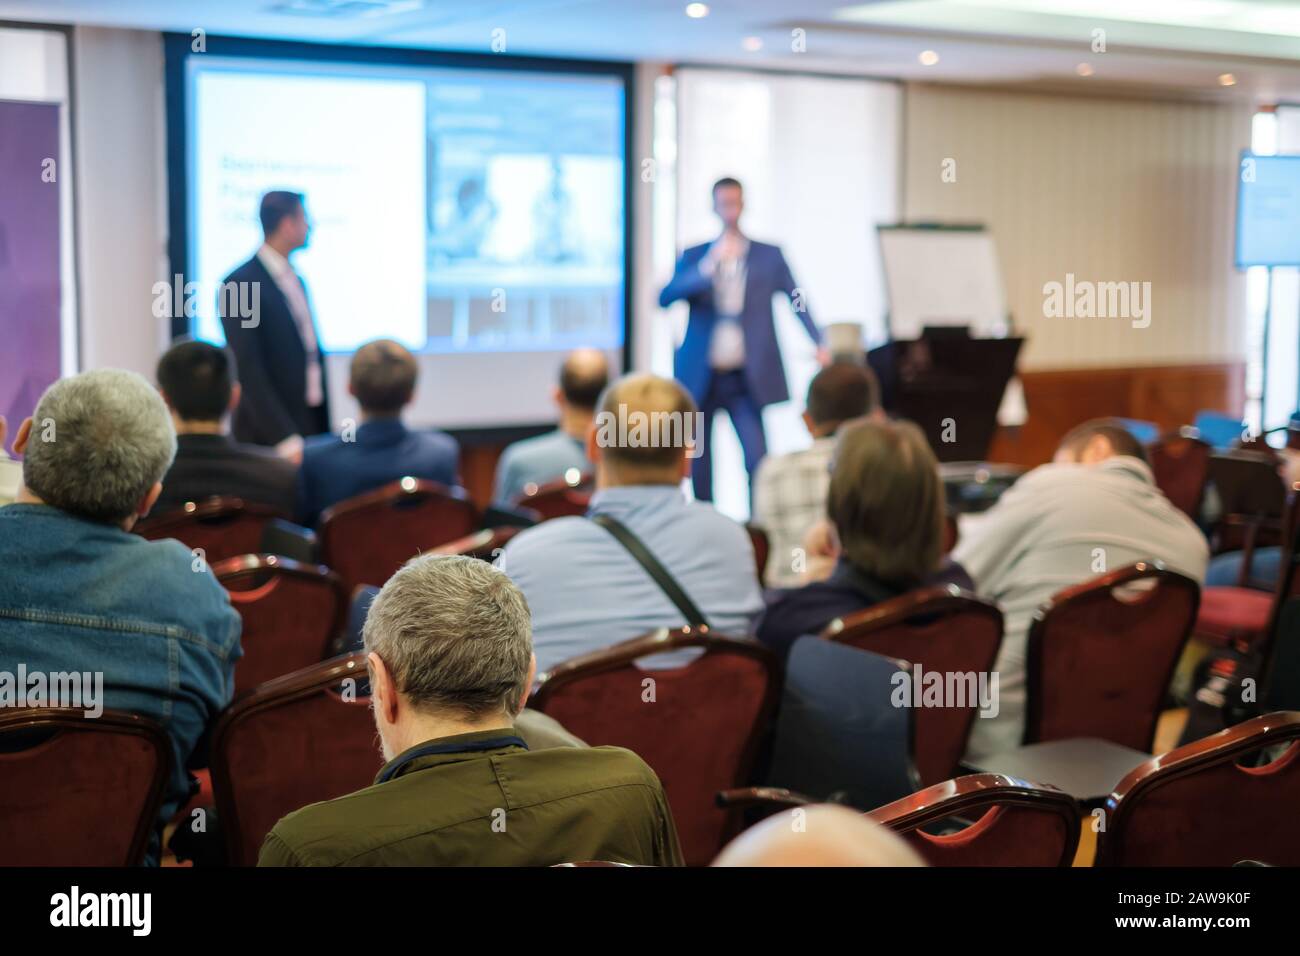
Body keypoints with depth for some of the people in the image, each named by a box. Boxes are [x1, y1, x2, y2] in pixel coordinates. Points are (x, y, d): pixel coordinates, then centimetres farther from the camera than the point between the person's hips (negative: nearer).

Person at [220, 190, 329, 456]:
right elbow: (249, 373, -17)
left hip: (311, 429, 7)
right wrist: (286, 441, -21)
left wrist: (324, 431, 14)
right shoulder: (239, 286, -11)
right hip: (267, 438, -7)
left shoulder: (296, 280, 15)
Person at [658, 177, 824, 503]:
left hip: (746, 377, -1)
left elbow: (797, 300, -2)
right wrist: (709, 267, -19)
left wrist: (818, 343, -19)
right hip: (702, 375, 2)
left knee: (757, 459, -10)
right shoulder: (694, 256, 8)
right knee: (699, 461, 7)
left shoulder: (769, 255, 7)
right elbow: (665, 298, -6)